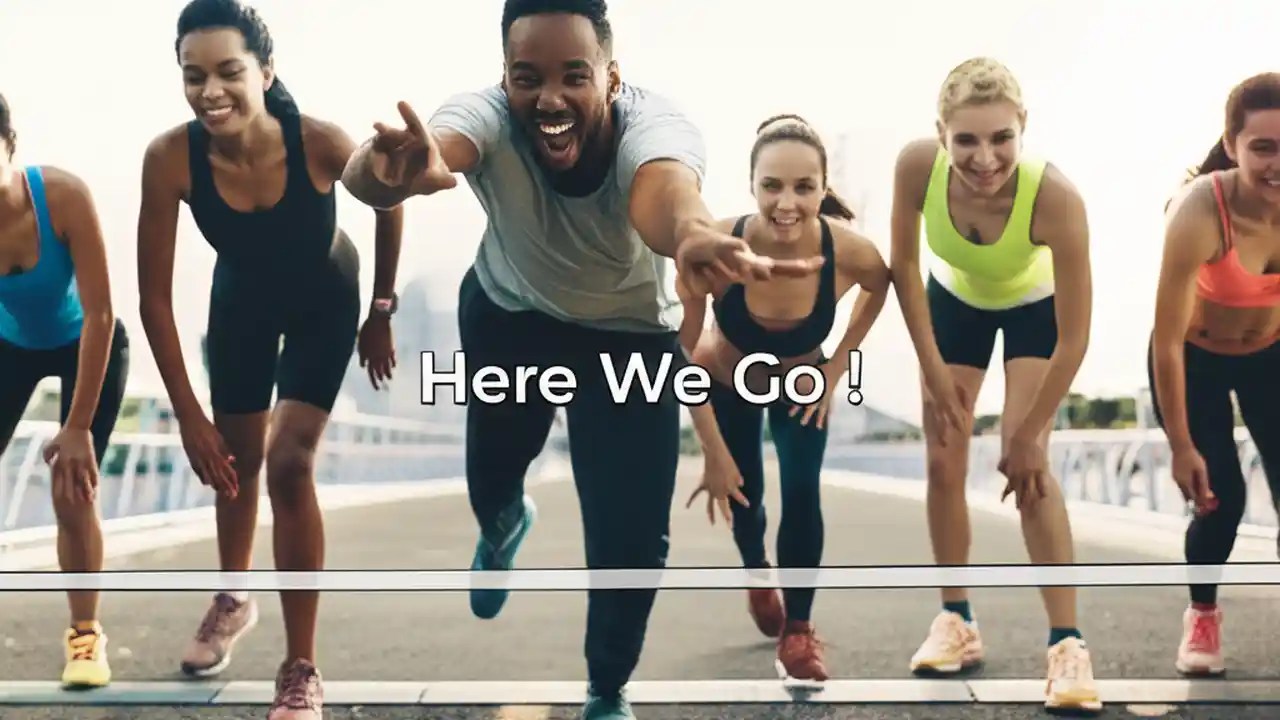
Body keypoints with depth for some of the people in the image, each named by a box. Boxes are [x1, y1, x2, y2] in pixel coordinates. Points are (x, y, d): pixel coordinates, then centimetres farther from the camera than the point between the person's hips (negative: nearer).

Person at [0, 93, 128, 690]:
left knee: (71, 489, -8)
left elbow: (99, 315, -29)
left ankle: (85, 633, 13)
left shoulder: (64, 196, -33)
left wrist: (78, 427, -27)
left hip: (87, 345, -2)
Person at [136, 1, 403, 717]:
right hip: (242, 301, 2)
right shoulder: (170, 158, -32)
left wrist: (383, 311, -4)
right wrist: (188, 415, -23)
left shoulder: (321, 141, -35)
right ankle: (235, 597, 49)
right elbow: (155, 296, -23)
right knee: (237, 458, 18)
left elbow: (389, 204, -13)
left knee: (290, 464, -14)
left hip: (325, 301, -2)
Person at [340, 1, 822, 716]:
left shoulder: (654, 122, -36)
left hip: (632, 333, -1)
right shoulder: (490, 115, -32)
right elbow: (402, 156, -55)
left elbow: (662, 184, -61)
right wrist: (397, 172, -80)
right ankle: (504, 521, 56)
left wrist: (692, 232, -85)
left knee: (633, 536, -6)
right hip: (508, 315, 2)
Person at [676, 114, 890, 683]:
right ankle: (757, 573, 49)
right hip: (725, 384, 0)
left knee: (802, 492, -16)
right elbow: (680, 350, -21)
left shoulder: (848, 250, -34)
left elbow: (879, 287, -7)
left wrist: (838, 367, -9)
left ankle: (799, 632, 3)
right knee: (742, 494, 15)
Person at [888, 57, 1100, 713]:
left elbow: (1074, 336, -34)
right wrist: (934, 373, -14)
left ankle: (1067, 643, -7)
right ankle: (958, 622, 19)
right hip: (954, 300, 3)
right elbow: (904, 265, -16)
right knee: (942, 463, 4)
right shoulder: (917, 166, -36)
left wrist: (1027, 434, -26)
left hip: (1034, 306, -3)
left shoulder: (1054, 195, -43)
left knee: (1028, 466, -15)